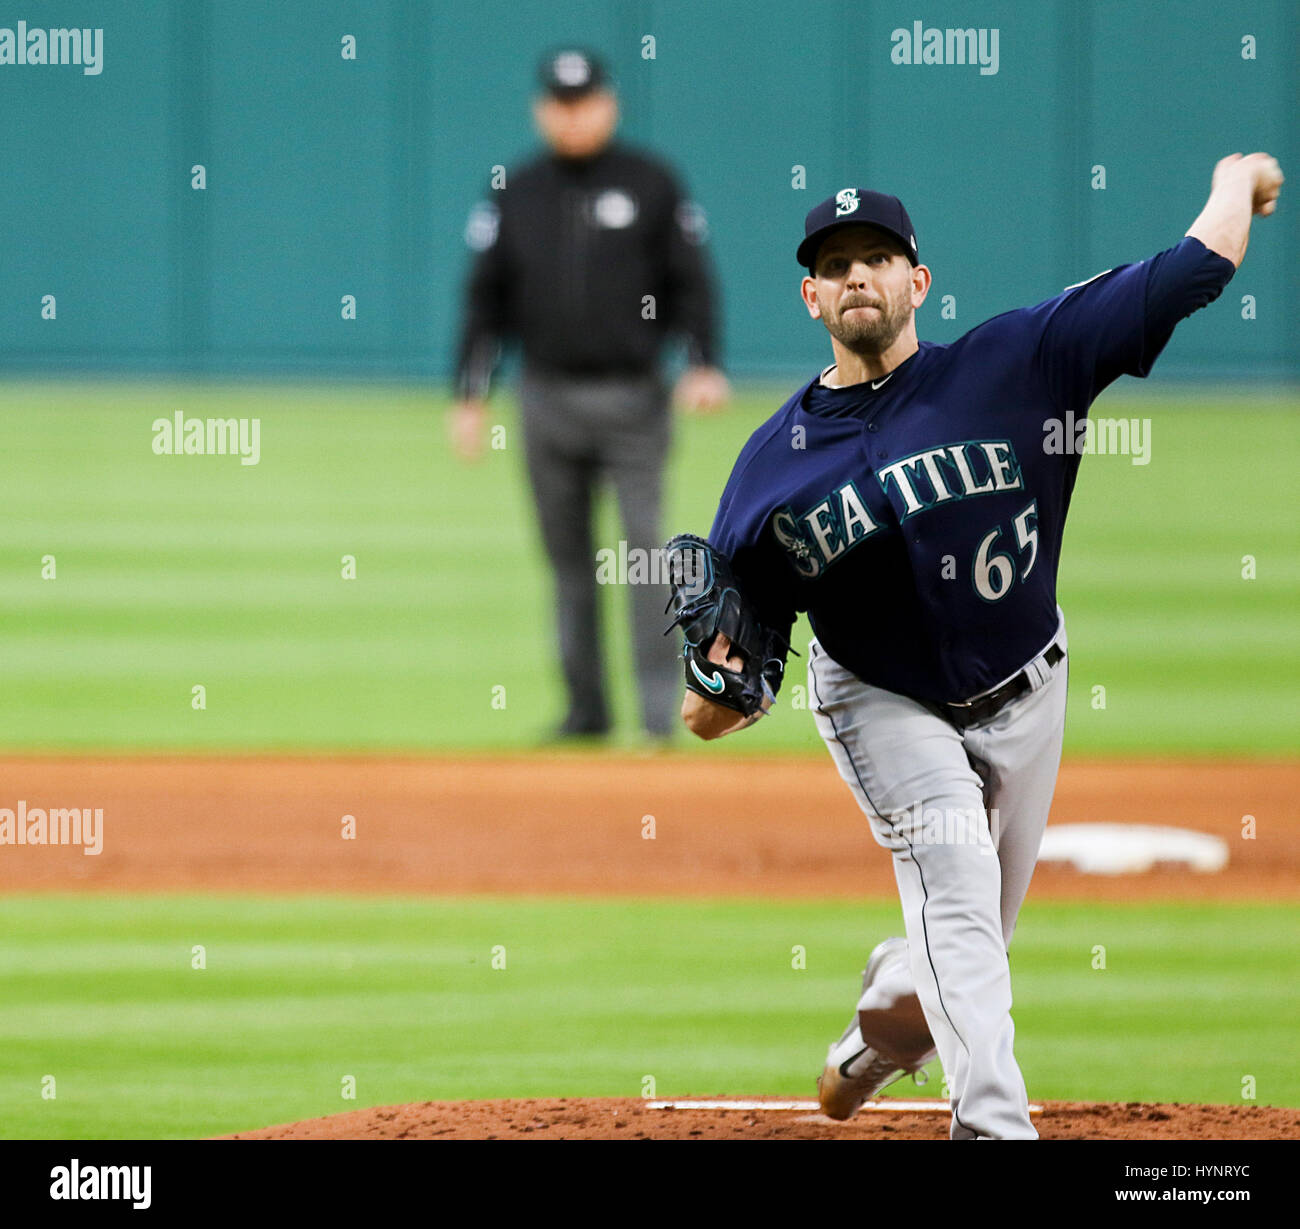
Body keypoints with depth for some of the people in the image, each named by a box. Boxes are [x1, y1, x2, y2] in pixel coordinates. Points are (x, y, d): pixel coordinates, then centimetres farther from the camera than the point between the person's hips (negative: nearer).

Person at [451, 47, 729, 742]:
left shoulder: (650, 185, 2)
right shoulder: (514, 196, 9)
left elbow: (690, 282, 1)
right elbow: (485, 300, 10)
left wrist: (703, 365, -13)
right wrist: (470, 397, 4)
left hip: (632, 398, -3)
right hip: (548, 395, 3)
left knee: (644, 547, -11)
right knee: (567, 557, 7)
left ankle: (660, 706, -11)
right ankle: (585, 707, 15)